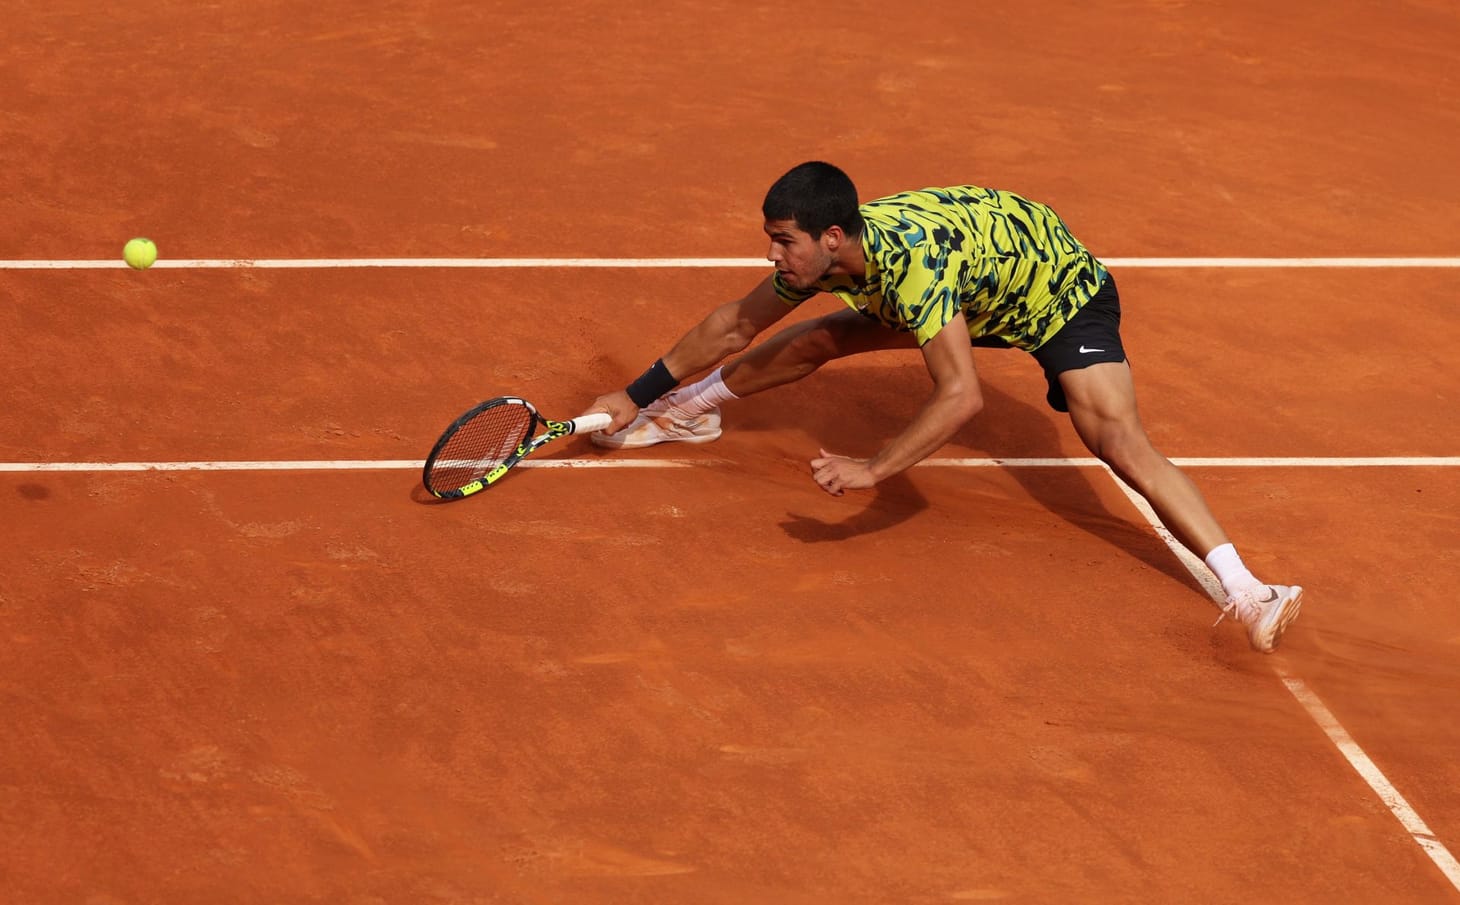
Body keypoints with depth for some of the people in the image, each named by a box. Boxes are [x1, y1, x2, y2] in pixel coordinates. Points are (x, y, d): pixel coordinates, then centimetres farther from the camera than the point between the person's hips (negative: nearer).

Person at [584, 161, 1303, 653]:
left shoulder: (910, 260, -43)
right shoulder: (818, 257, -18)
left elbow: (961, 396, -48)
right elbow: (734, 324, -1)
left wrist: (871, 471, -48)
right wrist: (637, 395, 3)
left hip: (1063, 292, -8)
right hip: (979, 293, 8)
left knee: (1121, 444, -26)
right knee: (821, 338, 8)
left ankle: (1245, 593, -34)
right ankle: (693, 410, 34)